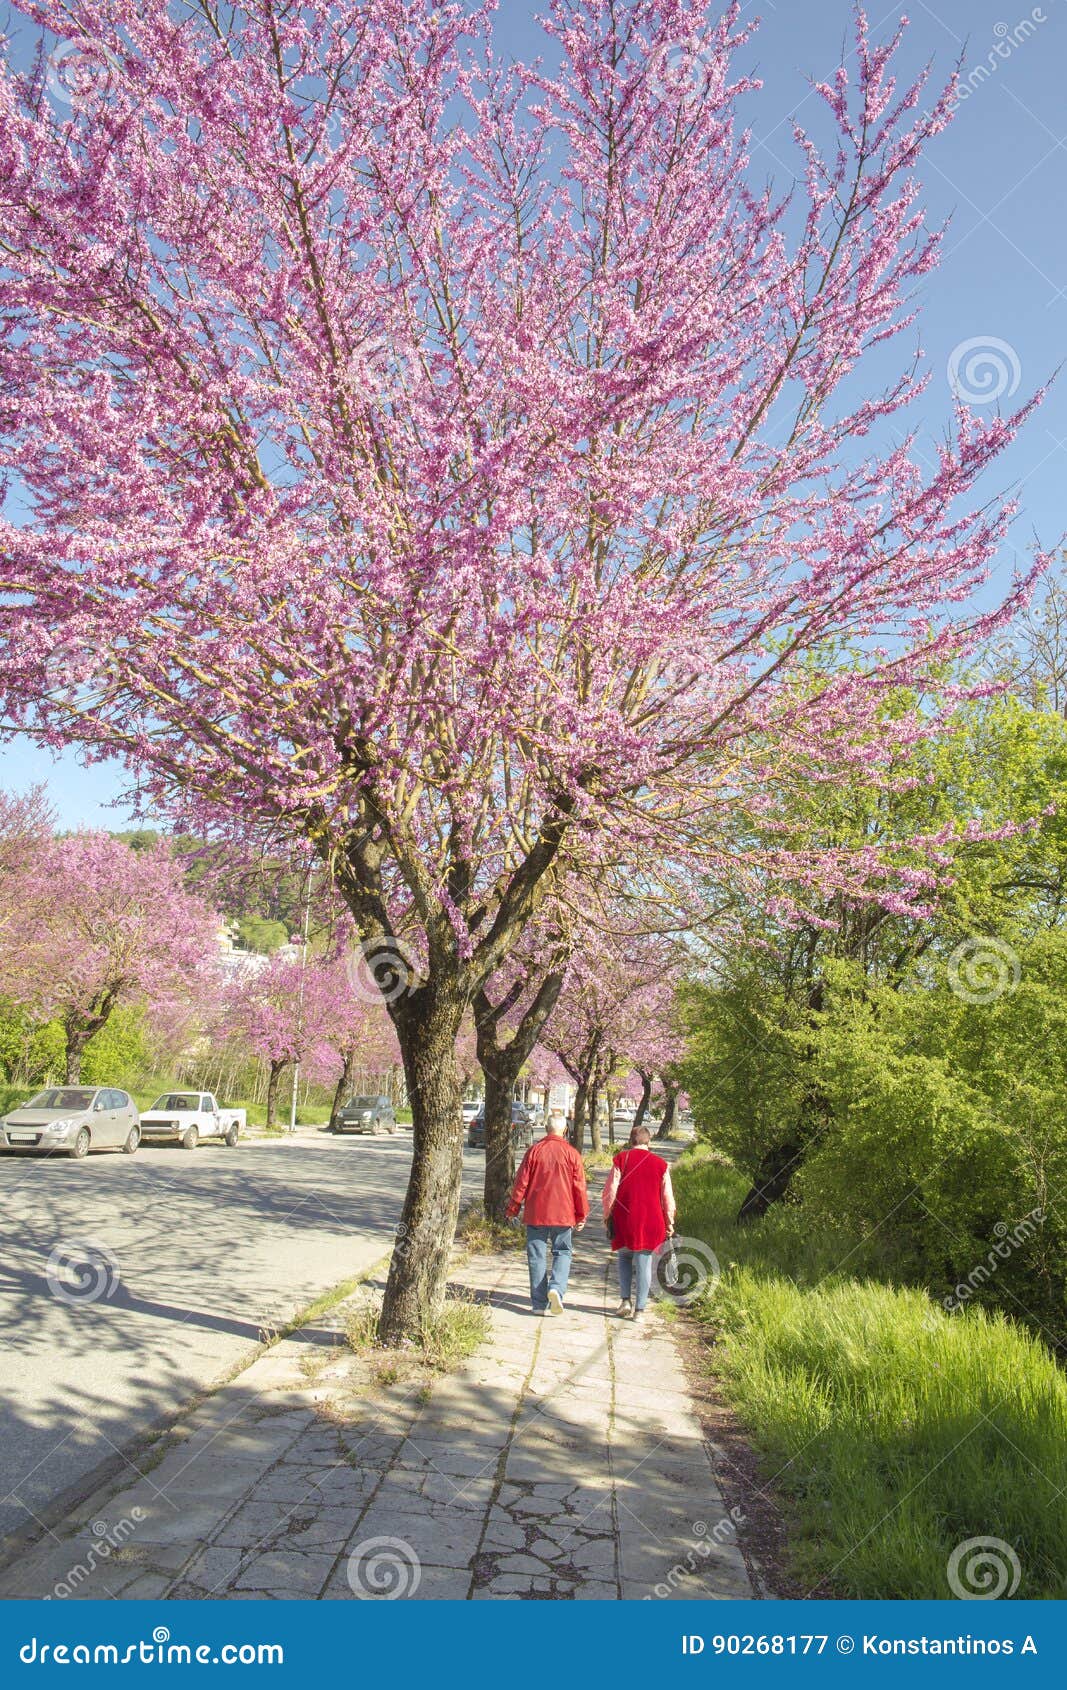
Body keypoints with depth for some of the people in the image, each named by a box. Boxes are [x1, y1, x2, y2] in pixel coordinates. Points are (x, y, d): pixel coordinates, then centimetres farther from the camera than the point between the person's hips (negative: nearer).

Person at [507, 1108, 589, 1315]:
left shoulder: (534, 1150, -2)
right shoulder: (571, 1153, -2)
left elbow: (521, 1182, 1)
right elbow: (580, 1187, 1)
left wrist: (513, 1208, 10)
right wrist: (581, 1215, 10)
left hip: (535, 1213, 0)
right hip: (563, 1213, 0)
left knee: (537, 1256, 7)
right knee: (562, 1252, 13)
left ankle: (540, 1303, 8)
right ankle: (556, 1288, -11)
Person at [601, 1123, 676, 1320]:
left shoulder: (621, 1159, -2)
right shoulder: (660, 1164, 3)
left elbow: (610, 1191, -4)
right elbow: (668, 1198, 5)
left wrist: (607, 1215, 8)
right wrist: (669, 1223, 14)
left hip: (624, 1220, -1)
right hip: (650, 1222, 1)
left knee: (624, 1258, 18)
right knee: (644, 1264, 6)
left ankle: (626, 1300, 8)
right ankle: (639, 1309, 6)